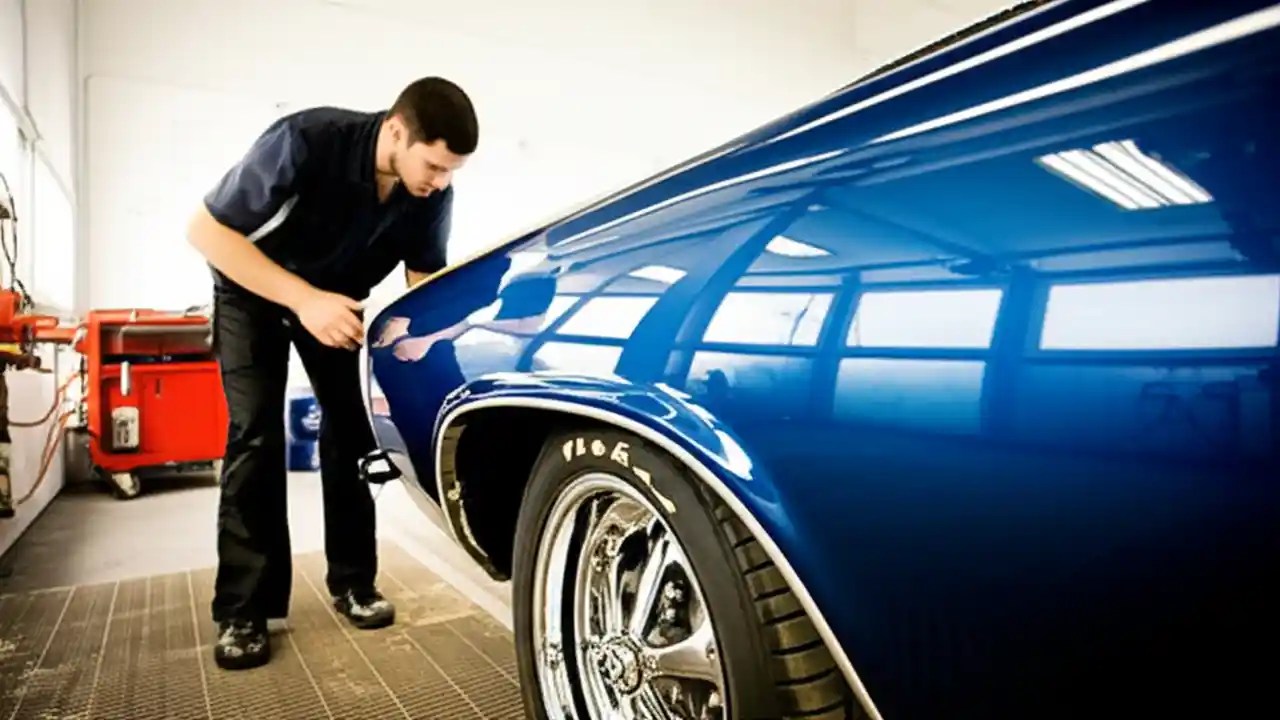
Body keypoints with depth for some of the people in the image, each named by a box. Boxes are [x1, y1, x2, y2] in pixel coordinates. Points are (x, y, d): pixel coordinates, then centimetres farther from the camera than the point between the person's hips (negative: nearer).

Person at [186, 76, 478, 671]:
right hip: (252, 289, -3)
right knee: (255, 434, -11)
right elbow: (206, 230, -29)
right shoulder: (307, 141, -35)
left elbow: (424, 277, -7)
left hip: (336, 296, 4)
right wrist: (305, 299, -39)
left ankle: (353, 583, 10)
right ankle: (242, 612, -2)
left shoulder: (432, 193, -21)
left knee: (351, 427, -3)